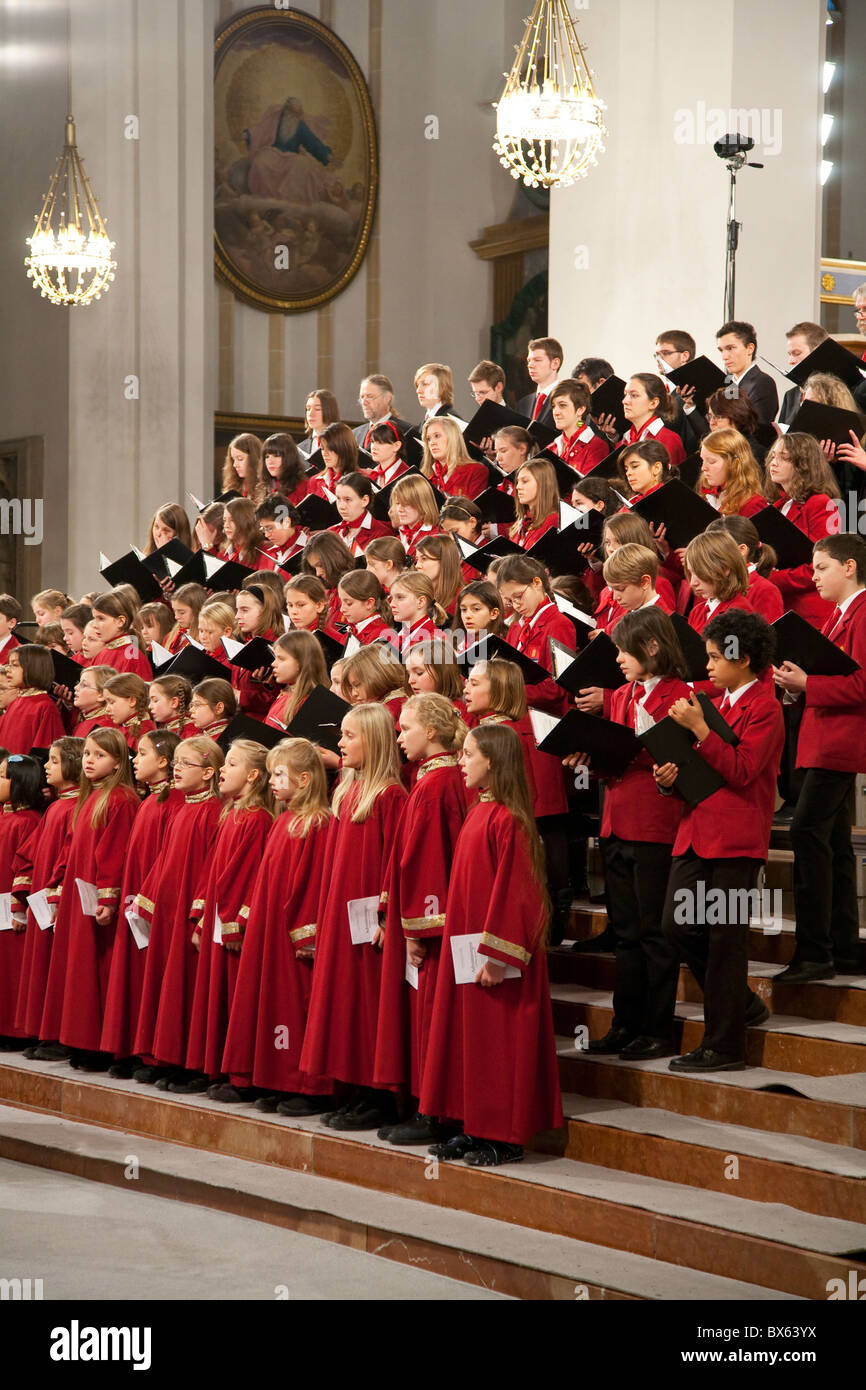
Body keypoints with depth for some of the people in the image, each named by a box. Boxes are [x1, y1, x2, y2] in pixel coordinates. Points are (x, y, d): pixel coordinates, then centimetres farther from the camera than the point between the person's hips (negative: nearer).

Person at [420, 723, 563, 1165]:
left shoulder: (506, 819, -17)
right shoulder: (479, 813, 12)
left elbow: (511, 889, -20)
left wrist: (495, 955, -22)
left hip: (493, 954, -9)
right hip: (467, 944, 9)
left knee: (497, 1041, -3)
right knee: (469, 1036, 12)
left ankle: (505, 1138, 5)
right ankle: (476, 1130, 19)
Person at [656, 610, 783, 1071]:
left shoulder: (763, 708, -7)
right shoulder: (718, 705, 19)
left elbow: (742, 771, -17)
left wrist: (699, 729, -19)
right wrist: (671, 776, 8)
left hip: (736, 839, -8)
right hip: (698, 832, 8)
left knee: (725, 938, -5)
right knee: (678, 926, 1)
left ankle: (724, 1046, 2)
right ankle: (742, 1005, 20)